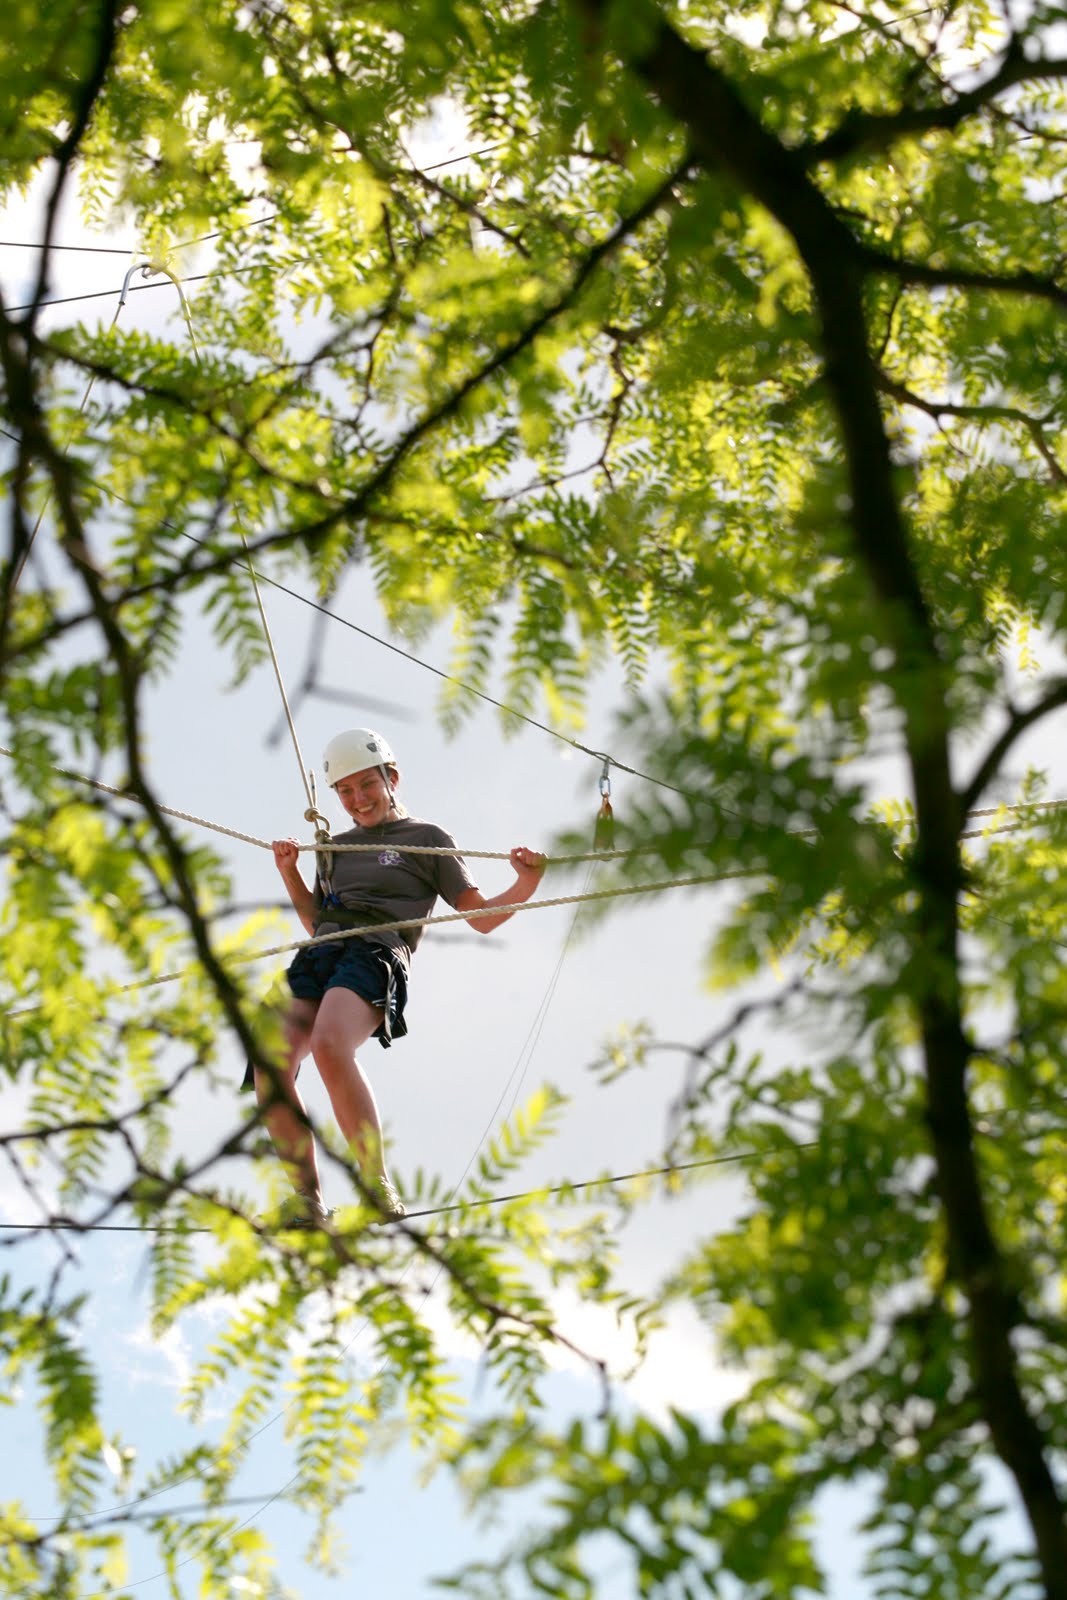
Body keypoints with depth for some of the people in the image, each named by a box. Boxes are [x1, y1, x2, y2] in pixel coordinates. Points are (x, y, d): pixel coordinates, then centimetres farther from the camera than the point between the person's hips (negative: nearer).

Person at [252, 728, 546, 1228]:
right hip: (318, 958, 5)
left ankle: (378, 1189, -30)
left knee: (329, 1046, -36)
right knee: (270, 1061, -23)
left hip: (376, 956, -5)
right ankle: (307, 1201, -18)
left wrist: (524, 886, -9)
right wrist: (289, 873, 26)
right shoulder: (337, 847, 31)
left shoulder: (429, 839, 15)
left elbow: (481, 917, 9)